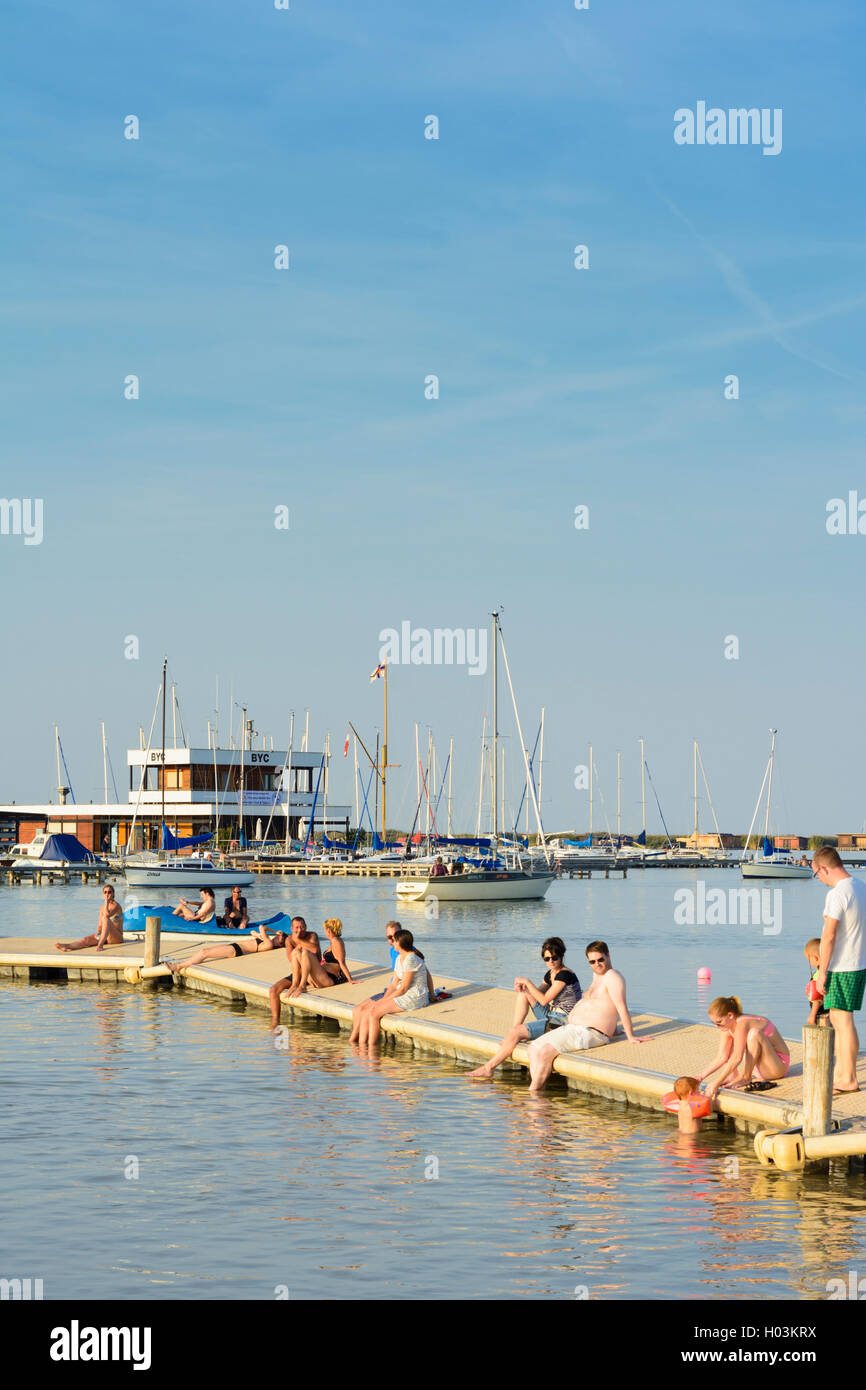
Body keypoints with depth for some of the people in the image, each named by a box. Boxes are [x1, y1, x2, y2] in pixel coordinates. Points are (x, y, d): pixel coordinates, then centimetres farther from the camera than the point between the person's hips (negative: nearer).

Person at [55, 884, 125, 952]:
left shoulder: (116, 906, -6)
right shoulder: (103, 908, 15)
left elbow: (107, 915, -26)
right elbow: (100, 925, 11)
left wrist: (107, 901, -13)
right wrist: (98, 933, -11)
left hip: (117, 937, -6)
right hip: (105, 937, 6)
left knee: (105, 919, -32)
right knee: (86, 940, -20)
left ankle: (100, 945, -41)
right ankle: (66, 946, -45)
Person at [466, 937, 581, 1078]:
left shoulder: (565, 975, -17)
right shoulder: (551, 974, 11)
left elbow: (544, 1000, -19)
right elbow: (537, 993, 18)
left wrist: (528, 982, -11)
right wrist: (523, 986, -3)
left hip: (564, 1022, -10)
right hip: (552, 1016, 10)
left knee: (517, 1032, -17)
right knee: (523, 992, 7)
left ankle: (489, 1067, -13)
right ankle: (513, 1033, 2)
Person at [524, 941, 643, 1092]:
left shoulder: (612, 977, -12)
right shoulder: (597, 975, 19)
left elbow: (622, 1007, -18)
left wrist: (631, 1037, -23)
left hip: (590, 1033, -11)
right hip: (573, 1028, 11)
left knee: (545, 1052, -24)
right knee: (533, 1049, 3)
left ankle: (532, 1092, -15)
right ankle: (538, 1089, -8)